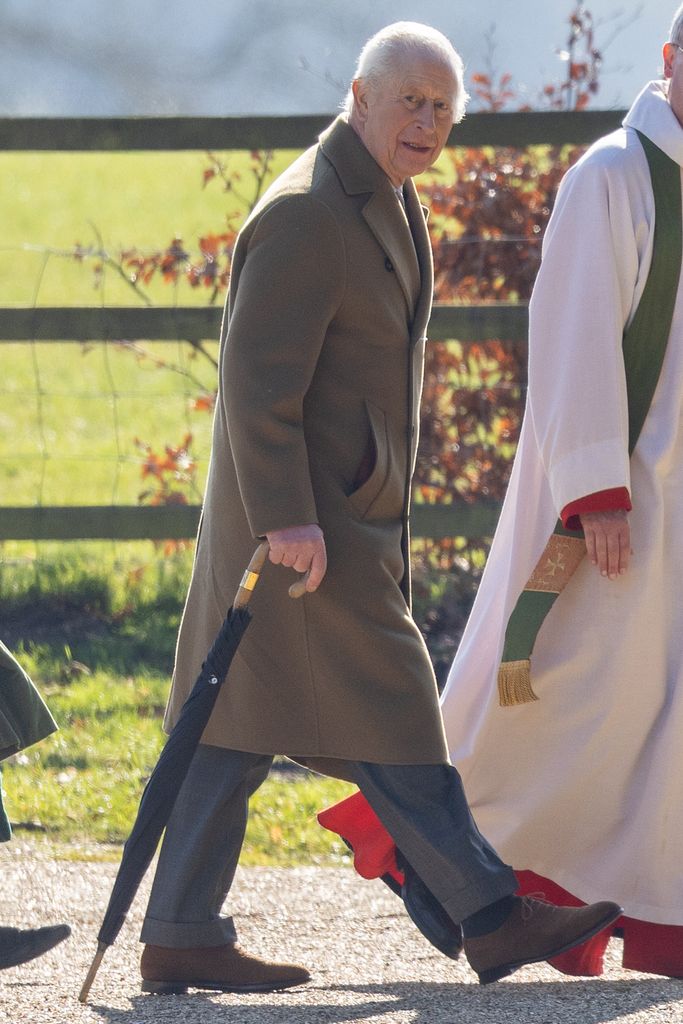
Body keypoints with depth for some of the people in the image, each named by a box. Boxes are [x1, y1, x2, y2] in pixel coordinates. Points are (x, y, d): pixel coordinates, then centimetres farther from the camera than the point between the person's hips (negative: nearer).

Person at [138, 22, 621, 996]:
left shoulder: (389, 202, 16)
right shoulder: (307, 213, -18)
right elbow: (256, 374, -22)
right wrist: (286, 517, -25)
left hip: (351, 512, 10)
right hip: (305, 517, -10)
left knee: (240, 723, 8)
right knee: (386, 715, -4)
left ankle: (181, 937, 10)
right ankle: (491, 917, -1)